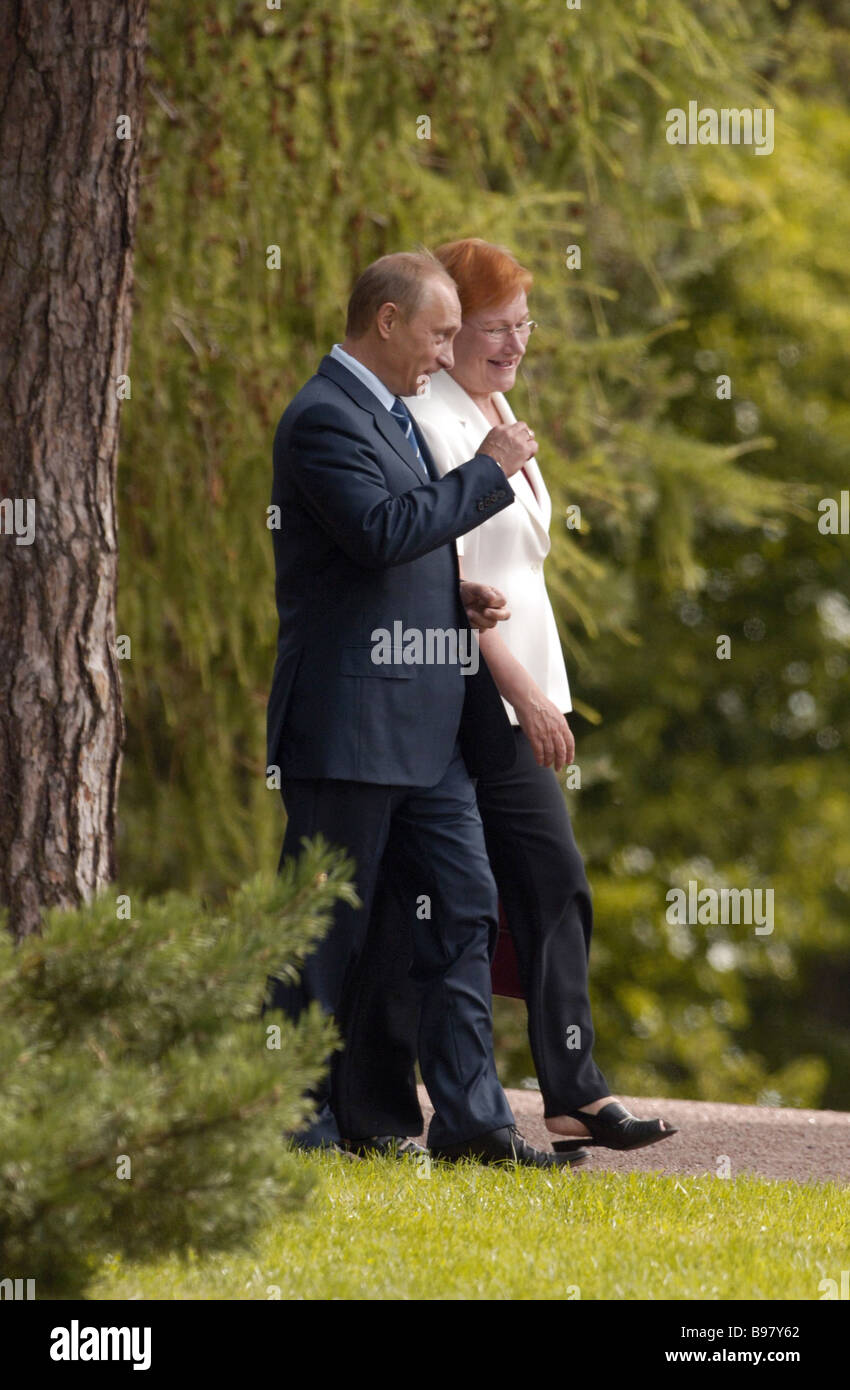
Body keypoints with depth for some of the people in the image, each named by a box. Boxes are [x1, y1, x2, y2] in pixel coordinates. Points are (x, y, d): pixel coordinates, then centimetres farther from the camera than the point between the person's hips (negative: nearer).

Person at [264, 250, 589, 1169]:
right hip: (349, 721, -10)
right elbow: (382, 531, -26)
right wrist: (488, 471, -17)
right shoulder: (325, 418, -13)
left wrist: (456, 595, 10)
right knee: (327, 923, -2)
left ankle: (469, 1118, 7)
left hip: (424, 722, 10)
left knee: (464, 908, 6)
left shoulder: (389, 412, 18)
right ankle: (302, 1120, 6)